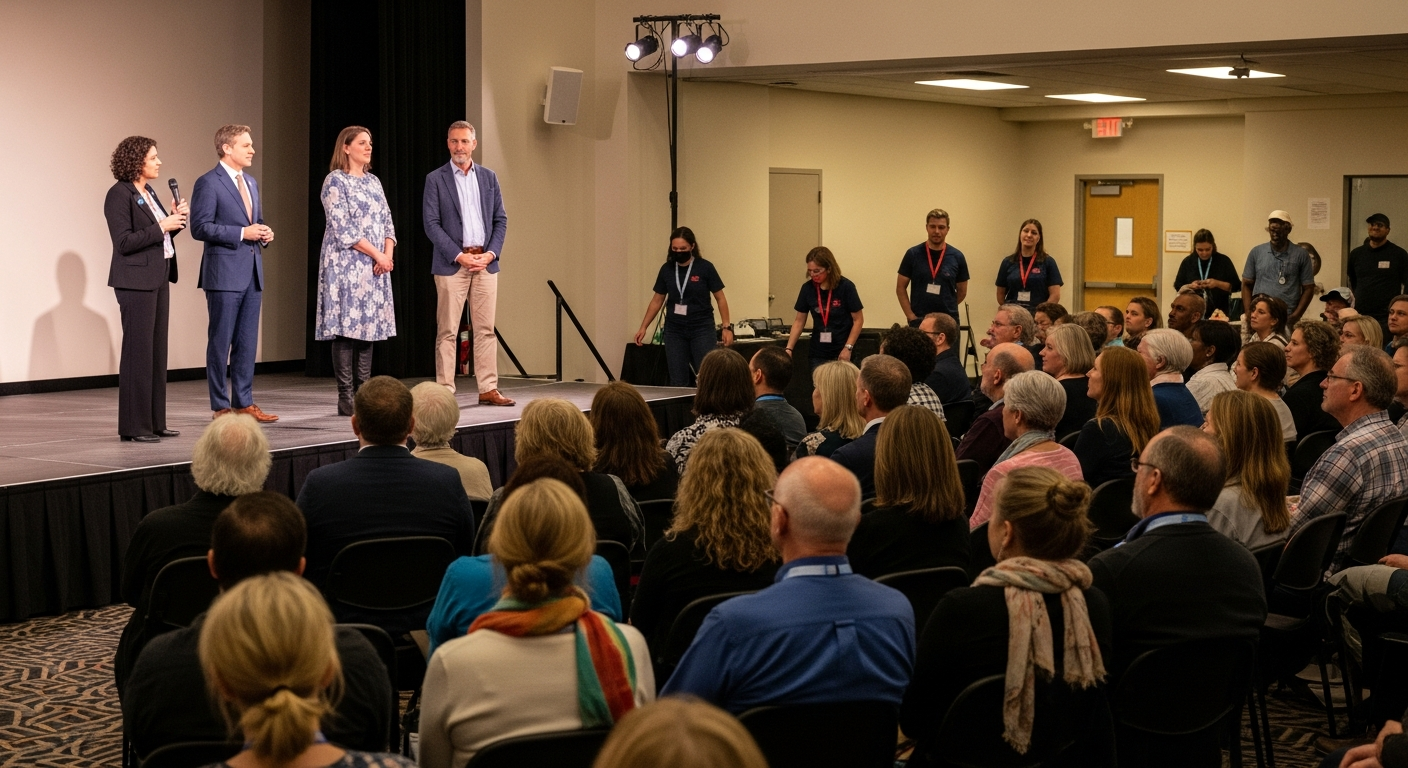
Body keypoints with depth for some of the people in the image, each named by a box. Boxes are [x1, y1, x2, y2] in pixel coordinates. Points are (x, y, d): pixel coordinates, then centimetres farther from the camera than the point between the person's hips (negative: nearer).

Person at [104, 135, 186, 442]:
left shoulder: (148, 193, 15)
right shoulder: (119, 195, -11)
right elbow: (124, 241, -18)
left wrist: (174, 218, 3)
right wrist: (161, 226, -18)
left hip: (158, 277, 9)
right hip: (136, 281, -9)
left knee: (157, 351, 9)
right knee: (138, 351, -6)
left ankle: (154, 422, 15)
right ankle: (133, 426, -1)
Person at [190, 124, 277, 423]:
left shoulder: (250, 183, 17)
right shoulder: (208, 183, -8)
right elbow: (200, 227, -15)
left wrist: (265, 234, 5)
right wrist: (242, 233, -18)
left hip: (252, 273, 8)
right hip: (225, 272, -8)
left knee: (247, 342, 10)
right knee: (220, 342, -1)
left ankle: (244, 402, 16)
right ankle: (221, 406, 5)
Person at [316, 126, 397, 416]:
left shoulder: (373, 181, 16)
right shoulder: (336, 181, -6)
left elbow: (387, 222, 14)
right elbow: (343, 228, -14)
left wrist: (388, 254, -4)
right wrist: (377, 255, -14)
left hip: (375, 267, 7)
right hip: (346, 265, -7)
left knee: (369, 326, 6)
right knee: (346, 328, -7)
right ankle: (346, 399, -4)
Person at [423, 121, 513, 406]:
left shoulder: (489, 177, 12)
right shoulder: (435, 179, 1)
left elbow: (500, 220, 11)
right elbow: (431, 224, -5)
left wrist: (491, 253, -5)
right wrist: (459, 256, -13)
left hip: (486, 262, 3)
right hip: (451, 263, -3)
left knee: (486, 329, 4)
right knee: (447, 330, -1)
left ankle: (488, 389, 8)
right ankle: (445, 391, 2)